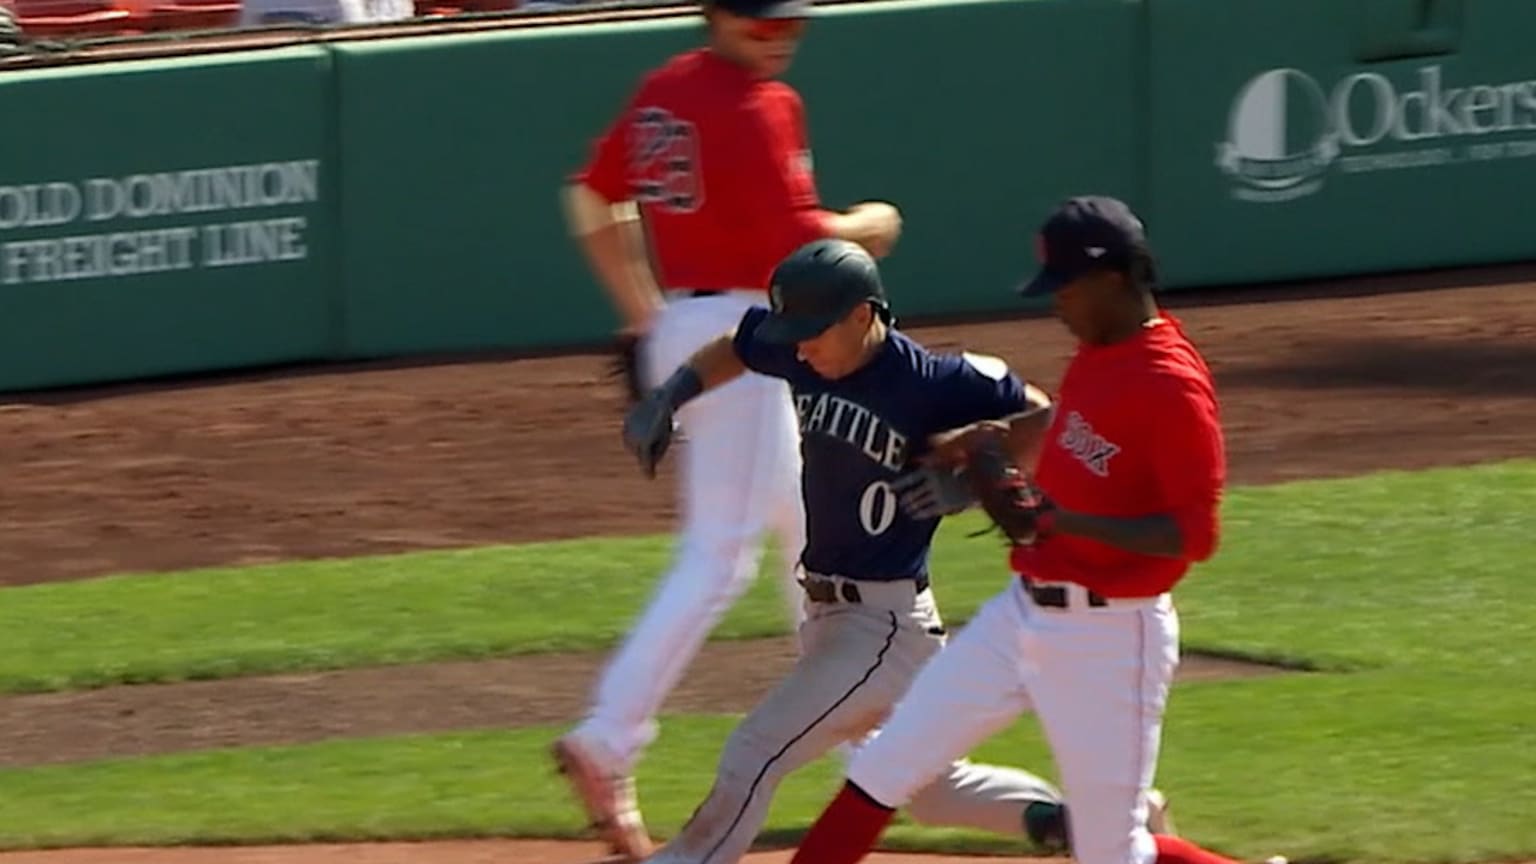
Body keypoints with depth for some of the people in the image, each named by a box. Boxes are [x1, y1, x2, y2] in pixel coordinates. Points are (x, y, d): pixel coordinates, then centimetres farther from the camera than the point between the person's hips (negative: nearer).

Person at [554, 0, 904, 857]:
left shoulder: (663, 92, 10)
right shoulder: (759, 107, -15)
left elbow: (591, 198, 17)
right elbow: (796, 240, -22)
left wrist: (643, 313, 21)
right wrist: (867, 227, -1)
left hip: (676, 328, 10)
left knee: (811, 527, 22)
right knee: (722, 552, -10)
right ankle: (607, 746, -19)